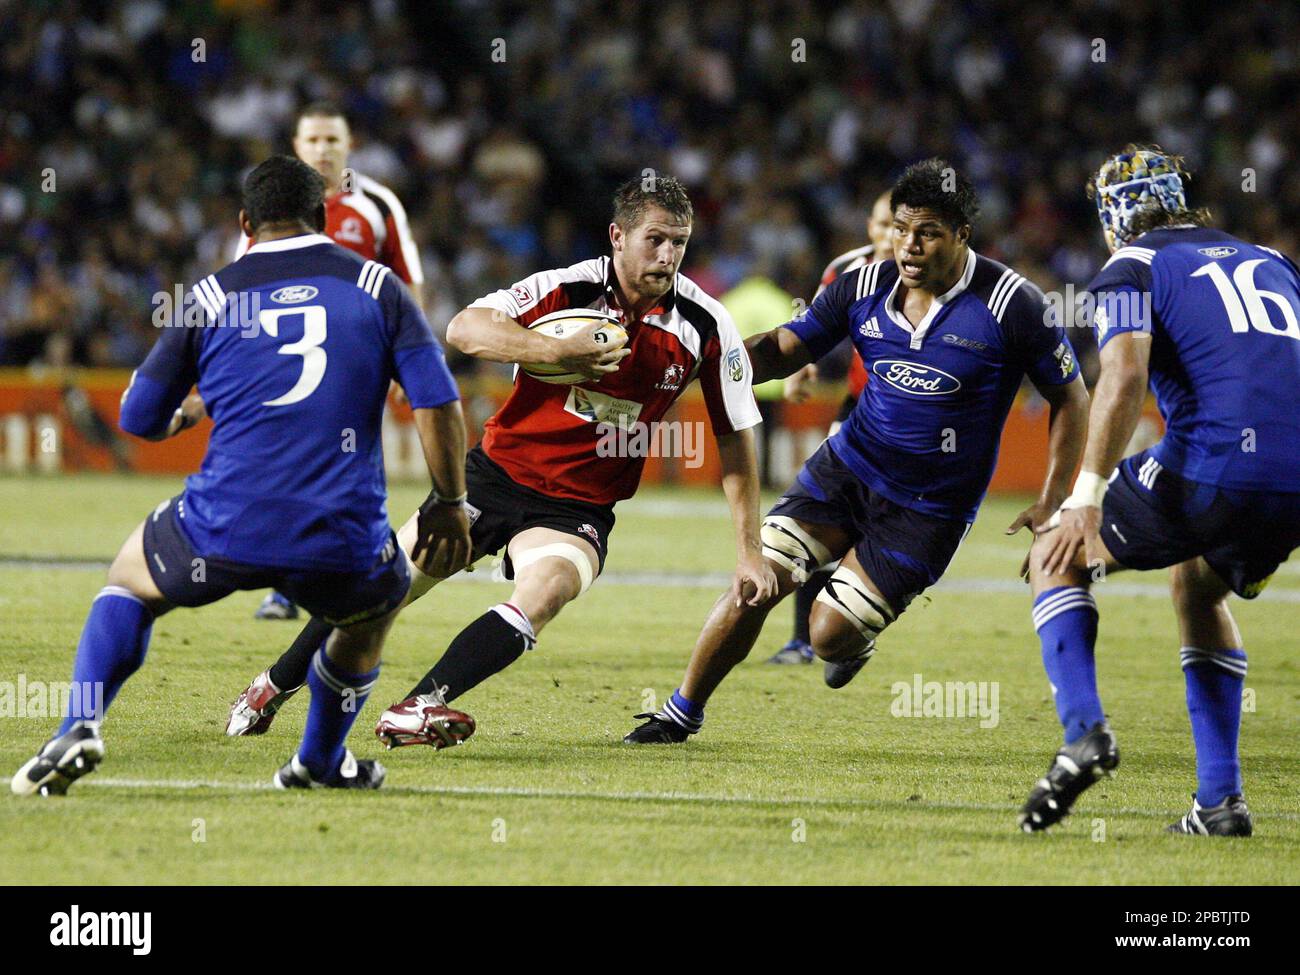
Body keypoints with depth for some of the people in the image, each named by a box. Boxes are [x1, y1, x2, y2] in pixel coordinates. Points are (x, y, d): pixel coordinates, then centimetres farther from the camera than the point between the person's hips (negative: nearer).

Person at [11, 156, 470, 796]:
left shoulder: (209, 298, 8)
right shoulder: (378, 288, 8)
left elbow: (139, 419, 15)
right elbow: (437, 406, 1)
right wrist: (449, 506, 12)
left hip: (224, 529, 0)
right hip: (343, 540, 0)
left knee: (130, 578, 28)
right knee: (377, 605, 34)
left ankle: (80, 727, 8)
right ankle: (321, 762, 45)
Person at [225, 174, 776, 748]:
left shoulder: (707, 326, -10)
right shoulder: (569, 289, -16)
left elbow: (736, 439, 0)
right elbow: (465, 329, -26)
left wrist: (750, 550, -3)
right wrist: (558, 351, -38)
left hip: (579, 509, 0)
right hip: (498, 474, 0)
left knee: (544, 593, -30)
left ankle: (418, 709, -34)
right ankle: (276, 684, 25)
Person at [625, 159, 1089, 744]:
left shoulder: (1012, 305, -15)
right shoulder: (864, 289, -4)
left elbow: (1070, 398, -5)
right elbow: (783, 350, 5)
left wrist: (1051, 505, -11)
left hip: (929, 510, -3)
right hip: (847, 469, 3)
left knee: (831, 637, -9)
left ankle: (855, 640, 30)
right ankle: (682, 713, 9)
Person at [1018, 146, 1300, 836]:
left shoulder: (1133, 268, 9)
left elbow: (1126, 373, -9)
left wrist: (1086, 497, -13)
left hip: (1212, 466, -6)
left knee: (1058, 557, 15)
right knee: (1198, 584, 33)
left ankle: (1083, 729, -7)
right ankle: (1220, 799, 23)